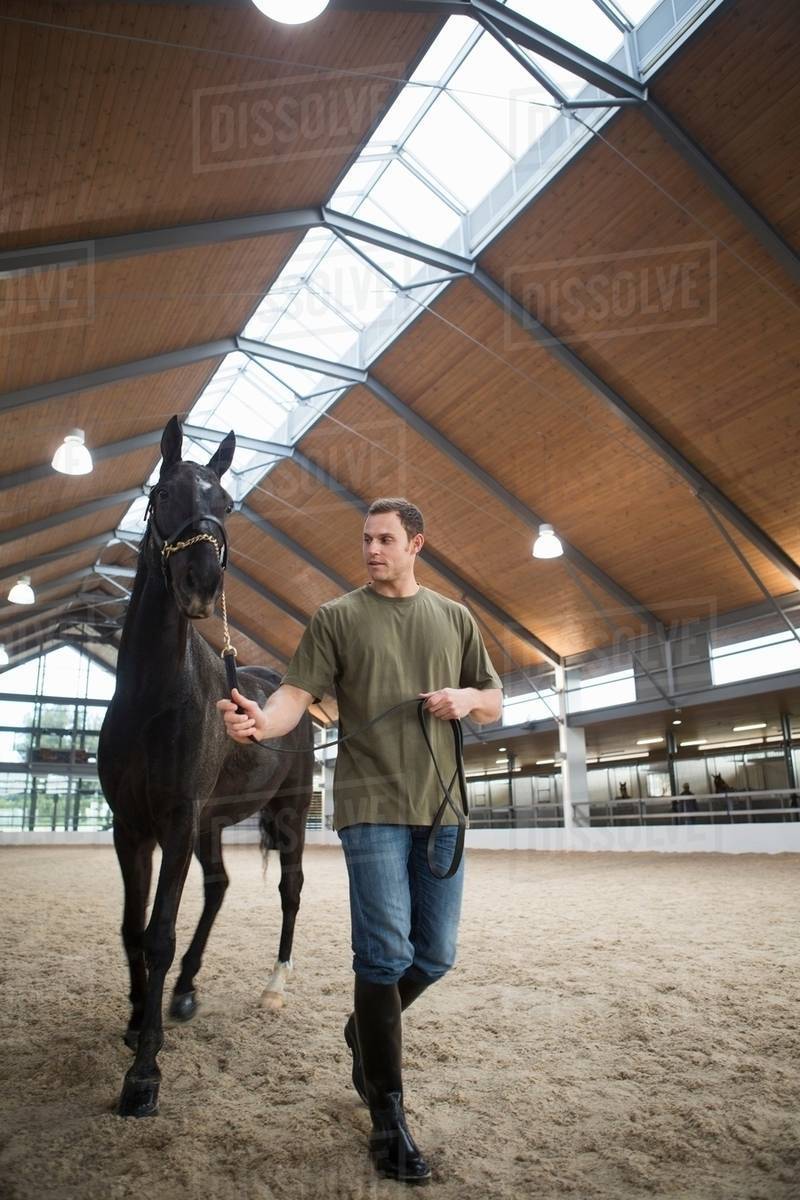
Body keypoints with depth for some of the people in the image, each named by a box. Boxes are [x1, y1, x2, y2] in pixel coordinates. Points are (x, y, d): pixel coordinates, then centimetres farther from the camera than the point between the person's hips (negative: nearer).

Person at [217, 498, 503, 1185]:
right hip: (372, 806, -4)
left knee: (435, 956, 10)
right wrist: (261, 720, -28)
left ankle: (365, 1031, 39)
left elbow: (494, 704, 16)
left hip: (441, 806, 4)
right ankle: (388, 1117, 12)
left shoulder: (455, 618, 12)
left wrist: (467, 699, -7)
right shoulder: (338, 617, 3)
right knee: (387, 954, -6)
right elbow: (298, 695, -6)